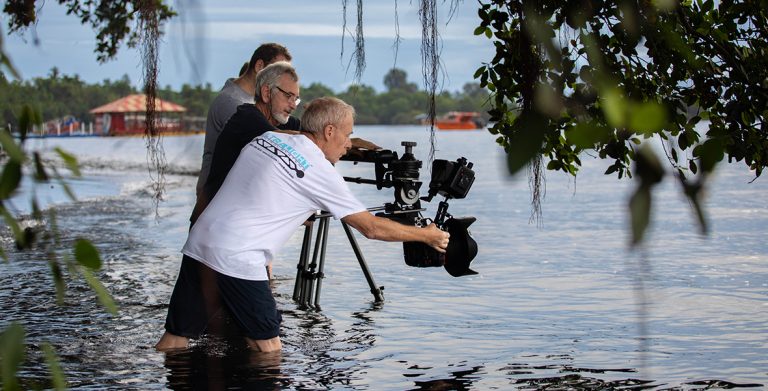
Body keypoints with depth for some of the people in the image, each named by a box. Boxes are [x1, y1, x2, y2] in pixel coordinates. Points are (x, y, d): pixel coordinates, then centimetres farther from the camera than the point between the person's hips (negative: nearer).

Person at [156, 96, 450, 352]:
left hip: (198, 243, 7)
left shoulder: (266, 138, 15)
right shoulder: (322, 172, -2)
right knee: (268, 348, 4)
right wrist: (427, 236, 14)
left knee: (175, 339, 8)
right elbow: (371, 228, 2)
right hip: (237, 259, -7)